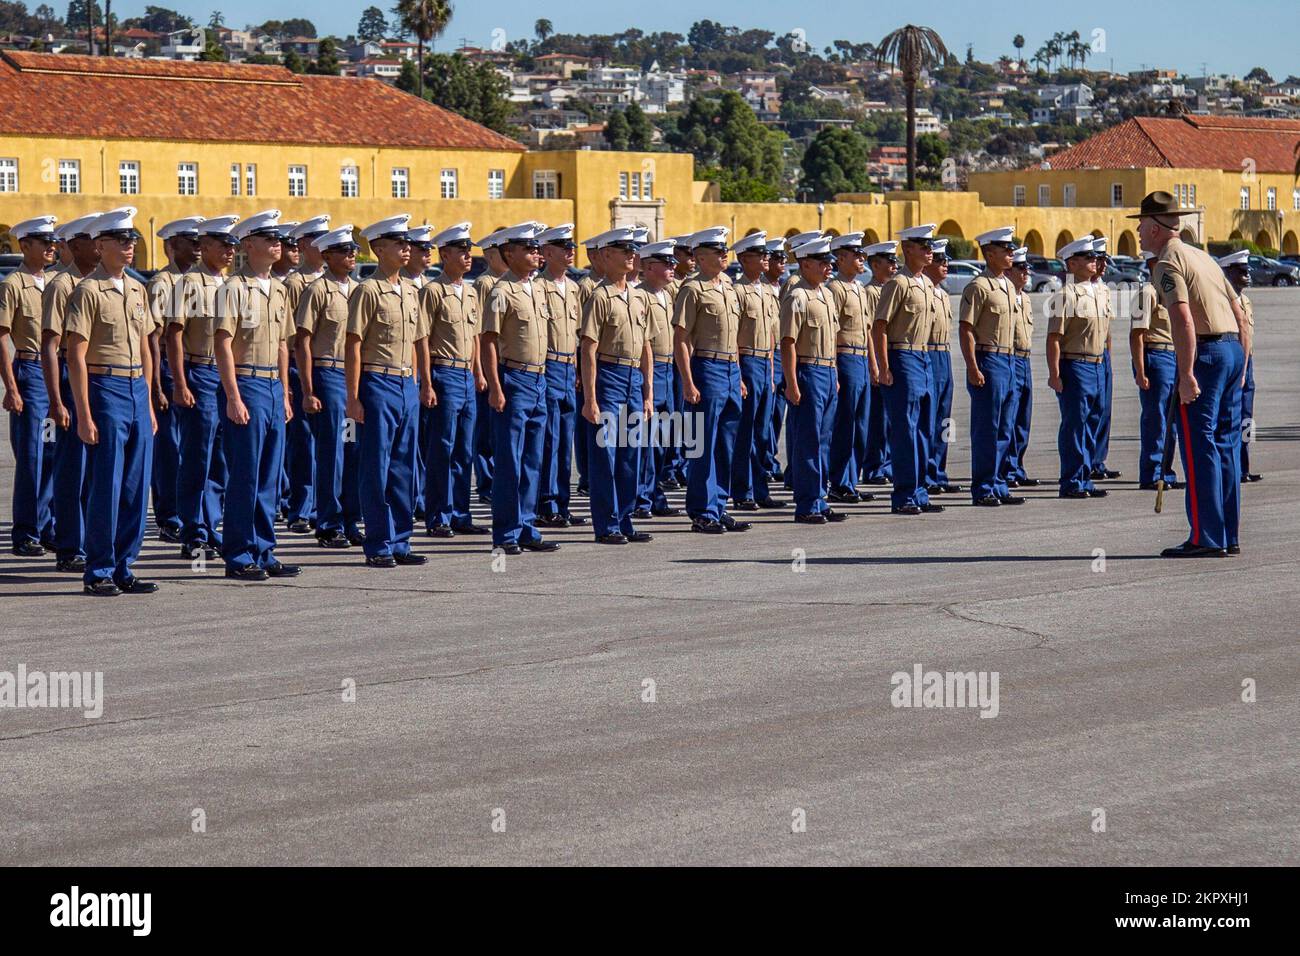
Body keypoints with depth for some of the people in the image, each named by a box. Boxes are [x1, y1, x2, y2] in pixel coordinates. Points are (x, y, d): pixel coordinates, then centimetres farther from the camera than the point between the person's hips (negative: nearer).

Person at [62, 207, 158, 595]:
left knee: (137, 488, 7)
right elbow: (76, 356, -12)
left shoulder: (137, 290, 14)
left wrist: (149, 404, 16)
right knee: (107, 487, -4)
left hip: (137, 391, 7)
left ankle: (123, 569, 15)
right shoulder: (88, 291, -8)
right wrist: (84, 416, -16)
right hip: (106, 389, -7)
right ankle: (98, 573, 4)